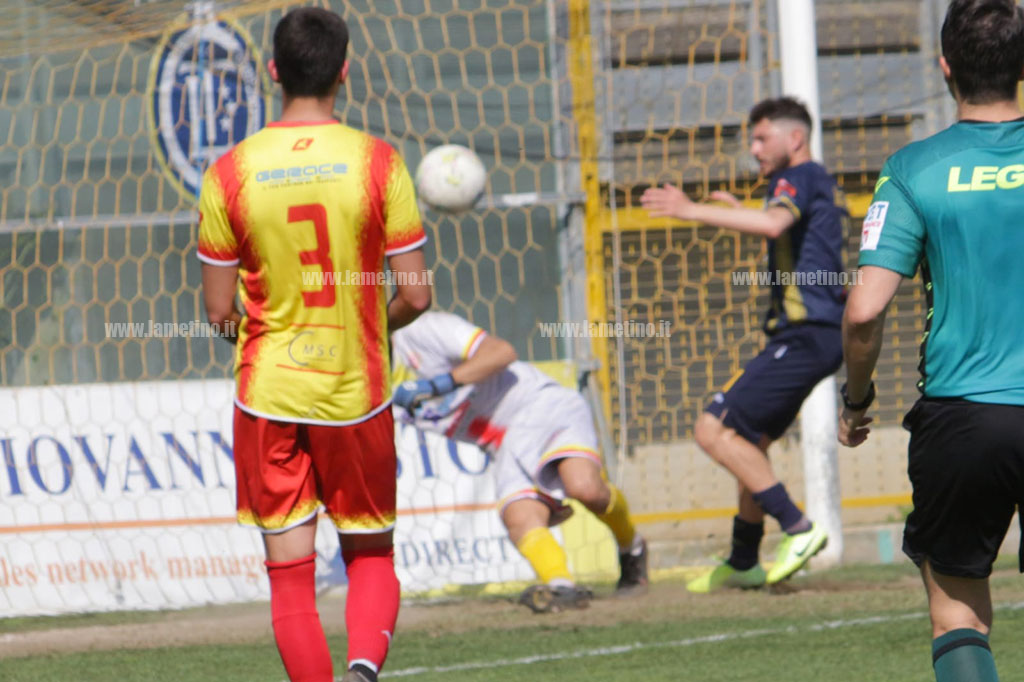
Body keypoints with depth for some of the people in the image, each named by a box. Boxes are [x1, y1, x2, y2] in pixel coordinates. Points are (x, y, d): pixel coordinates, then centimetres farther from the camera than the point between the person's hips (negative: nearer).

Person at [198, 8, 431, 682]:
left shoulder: (230, 172, -5)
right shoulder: (378, 162, -8)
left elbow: (220, 310, -1)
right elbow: (416, 295, -6)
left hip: (268, 398, 0)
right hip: (357, 396, 0)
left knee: (290, 574, 6)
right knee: (371, 554, 14)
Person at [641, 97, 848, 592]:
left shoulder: (800, 177, -8)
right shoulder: (824, 187, 22)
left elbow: (775, 222, -31)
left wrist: (692, 211, -32)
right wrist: (741, 212, 36)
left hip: (803, 335, -11)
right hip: (819, 333, 11)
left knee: (714, 429, -15)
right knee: (751, 442, 19)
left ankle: (798, 529, -17)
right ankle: (743, 564, 25)